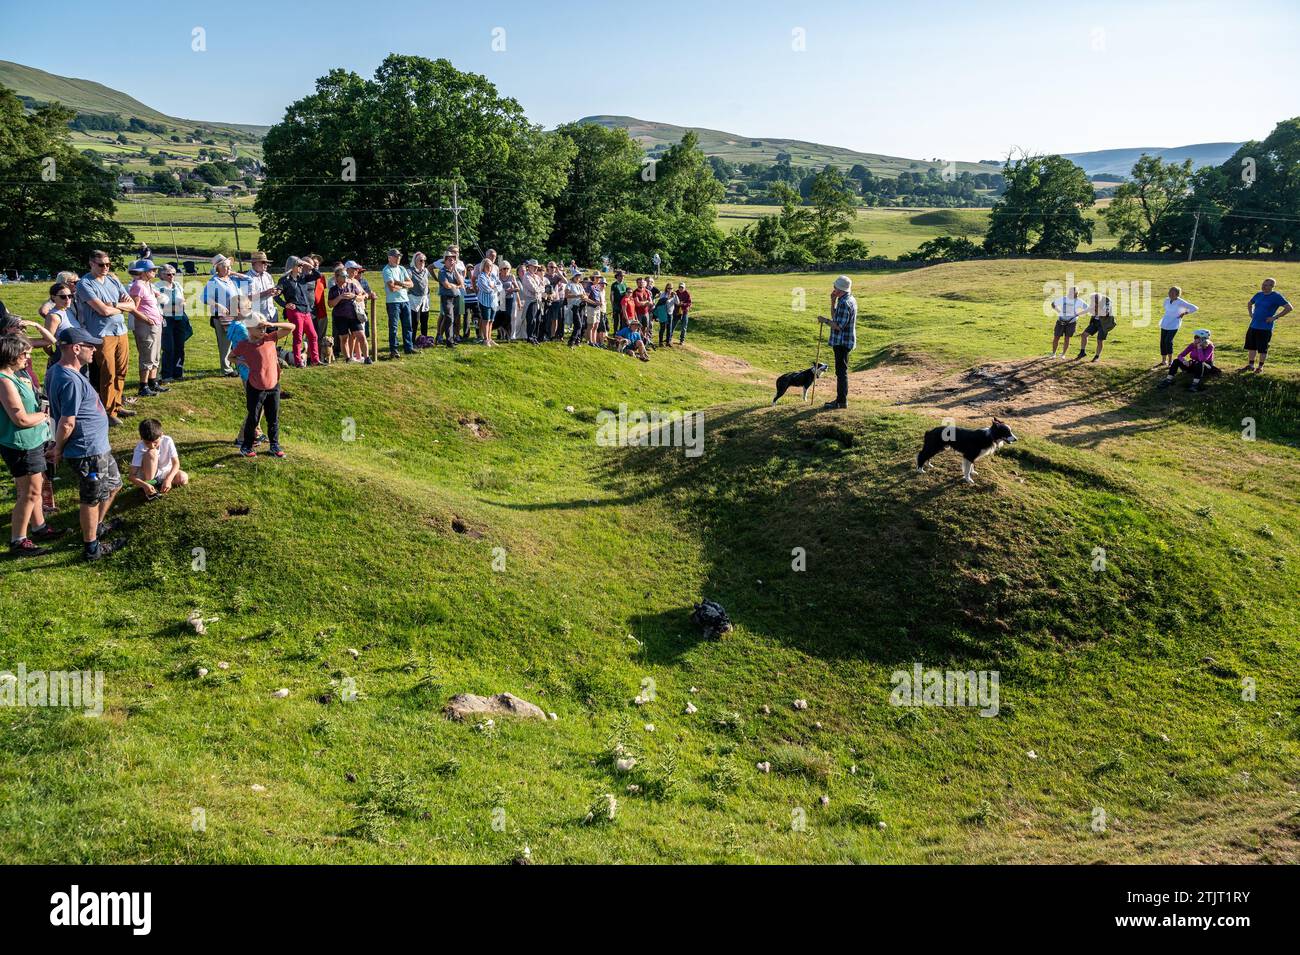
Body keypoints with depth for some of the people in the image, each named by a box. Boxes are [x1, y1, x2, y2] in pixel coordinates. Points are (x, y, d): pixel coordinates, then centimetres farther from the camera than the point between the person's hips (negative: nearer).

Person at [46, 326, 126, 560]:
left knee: (113, 483, 27)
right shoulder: (71, 381, -28)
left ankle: (96, 526, 44)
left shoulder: (57, 371, 4)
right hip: (87, 451, -10)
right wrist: (58, 449, -11)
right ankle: (91, 548, 22)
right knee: (92, 499, 6)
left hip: (98, 446, 10)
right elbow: (67, 422, -26)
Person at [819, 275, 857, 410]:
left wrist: (825, 321, -11)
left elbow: (839, 326, -24)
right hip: (843, 342, 11)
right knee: (841, 371, 17)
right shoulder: (849, 300, 13)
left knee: (841, 371, -5)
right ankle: (840, 399, 25)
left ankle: (841, 401, 0)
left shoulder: (845, 303, -21)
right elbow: (835, 317, 18)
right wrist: (833, 301, 9)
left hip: (842, 342, -11)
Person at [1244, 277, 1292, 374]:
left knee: (1262, 349, 2)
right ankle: (1251, 365, 22)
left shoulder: (1276, 296, -11)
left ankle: (1260, 367, 13)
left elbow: (1289, 308, -15)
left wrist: (1275, 317, -16)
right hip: (1253, 325, 6)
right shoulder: (1258, 294, 8)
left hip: (1265, 328, -6)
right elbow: (1249, 304, 28)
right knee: (1251, 346, 11)